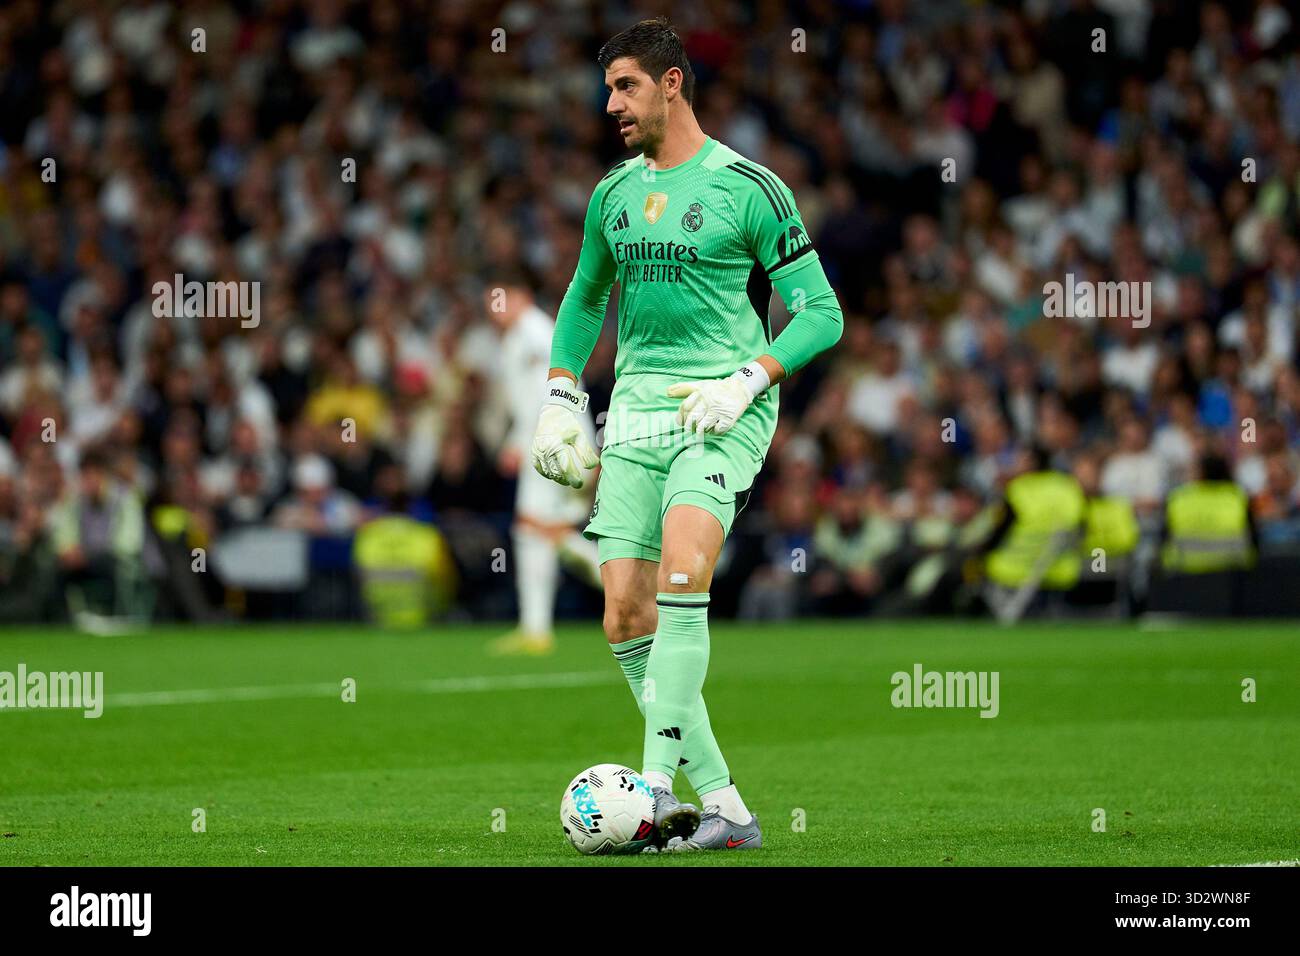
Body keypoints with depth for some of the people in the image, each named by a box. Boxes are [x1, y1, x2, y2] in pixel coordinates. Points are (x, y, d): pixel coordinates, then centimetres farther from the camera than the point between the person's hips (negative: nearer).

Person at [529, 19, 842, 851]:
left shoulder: (749, 188, -3)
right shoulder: (613, 195, 14)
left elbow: (821, 313, -3)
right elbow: (585, 298, 31)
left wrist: (747, 381, -16)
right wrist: (561, 397, 19)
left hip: (721, 411, -6)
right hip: (635, 411, 6)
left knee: (681, 570, -28)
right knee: (626, 616, -5)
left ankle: (657, 781, -28)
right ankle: (724, 809, 0)